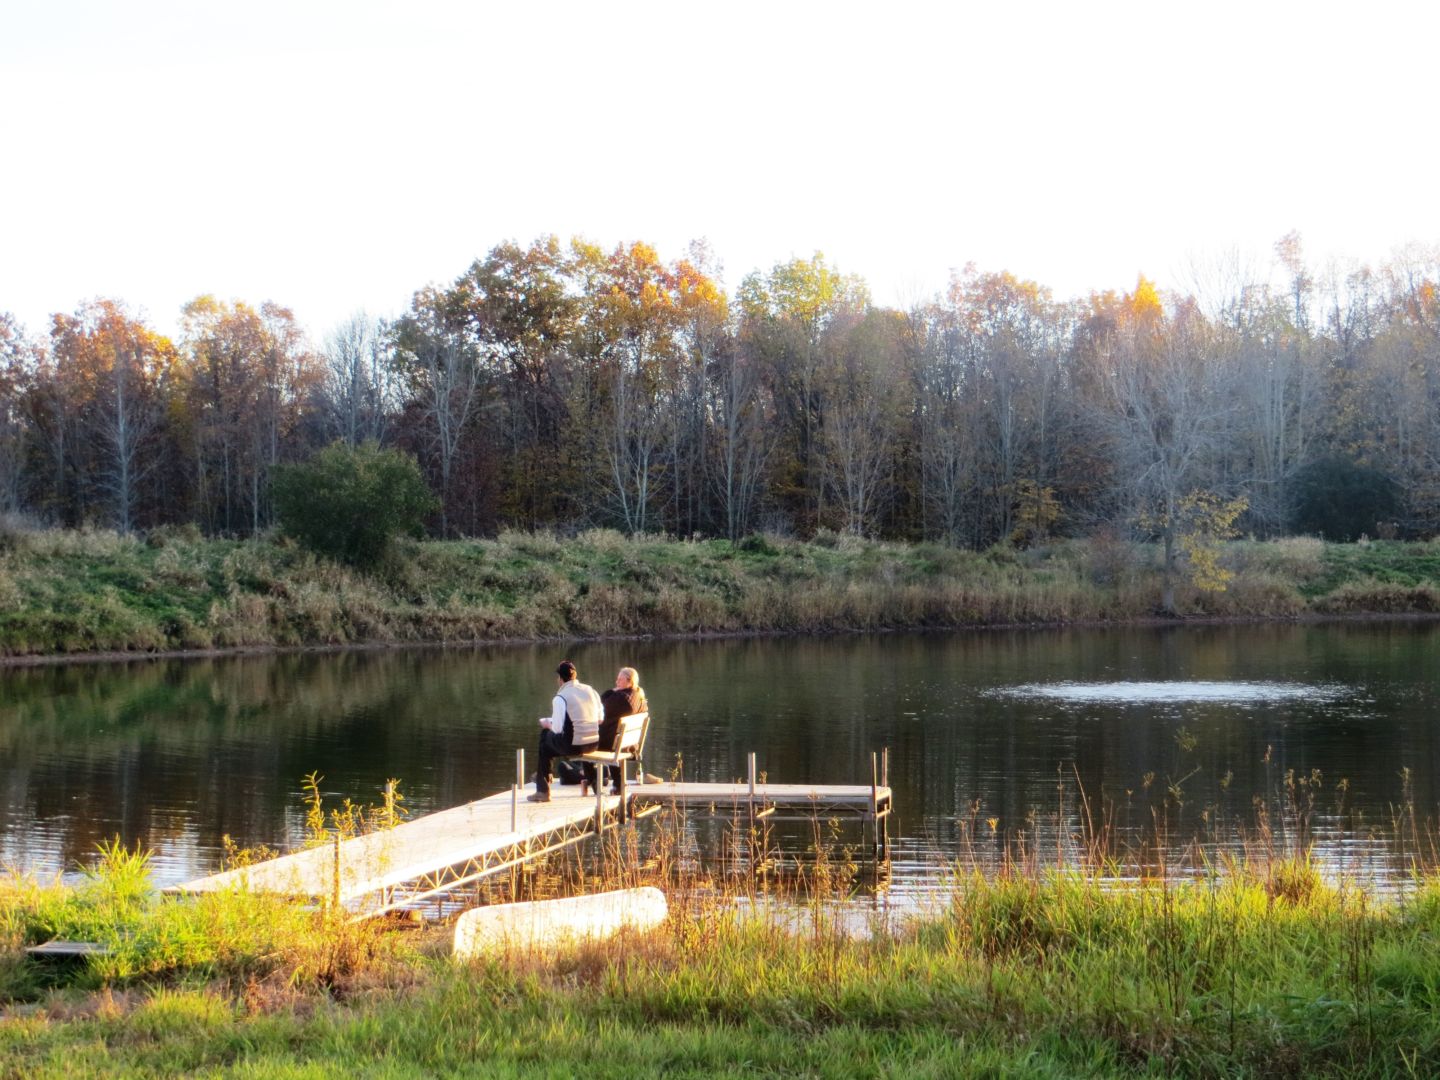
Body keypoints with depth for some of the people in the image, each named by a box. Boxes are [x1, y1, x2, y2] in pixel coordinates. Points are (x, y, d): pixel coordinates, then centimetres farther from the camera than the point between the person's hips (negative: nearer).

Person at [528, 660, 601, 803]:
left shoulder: (560, 698, -12)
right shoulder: (591, 691, 6)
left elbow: (558, 729, -15)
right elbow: (600, 719, 11)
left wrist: (548, 723, 7)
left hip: (573, 745, -7)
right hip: (595, 743, 7)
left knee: (545, 738, 21)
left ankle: (543, 790, 22)